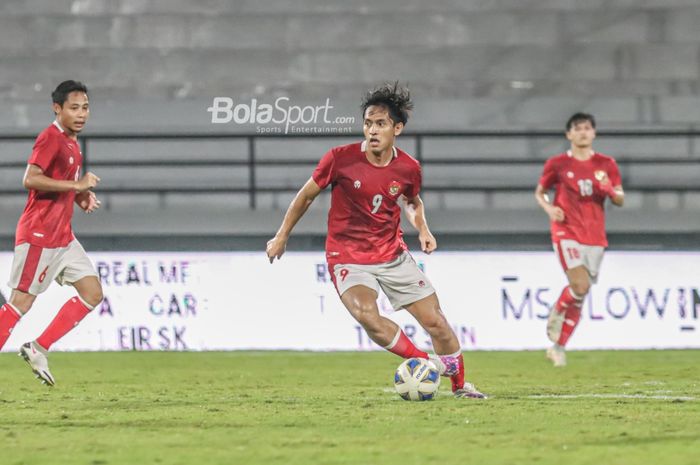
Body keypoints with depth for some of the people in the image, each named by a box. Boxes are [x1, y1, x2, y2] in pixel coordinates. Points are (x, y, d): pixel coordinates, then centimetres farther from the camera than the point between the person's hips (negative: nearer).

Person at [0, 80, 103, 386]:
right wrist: (76, 185, -24)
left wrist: (83, 197, 8)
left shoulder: (71, 142, 14)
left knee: (92, 292, 3)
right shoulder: (50, 138, -14)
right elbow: (30, 179, -26)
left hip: (62, 237, 9)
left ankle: (38, 349, 5)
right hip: (39, 235, -9)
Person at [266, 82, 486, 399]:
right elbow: (306, 195, 2)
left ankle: (459, 385, 26)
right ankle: (426, 362, -12)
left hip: (393, 256, 3)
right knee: (368, 316, -31)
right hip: (348, 259, -3)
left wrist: (423, 230, 0)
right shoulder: (340, 158, -14)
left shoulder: (408, 168, -5)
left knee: (436, 321, 3)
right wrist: (281, 237, 8)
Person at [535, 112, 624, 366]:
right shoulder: (557, 164, 1)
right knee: (580, 285, -22)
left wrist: (610, 190, -15)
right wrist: (549, 208, -9)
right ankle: (556, 313, 8)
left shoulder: (606, 164, 7)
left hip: (595, 238, 3)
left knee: (580, 295, 4)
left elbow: (620, 200, 8)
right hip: (567, 233, -3)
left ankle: (558, 347, 15)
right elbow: (539, 192, 12)